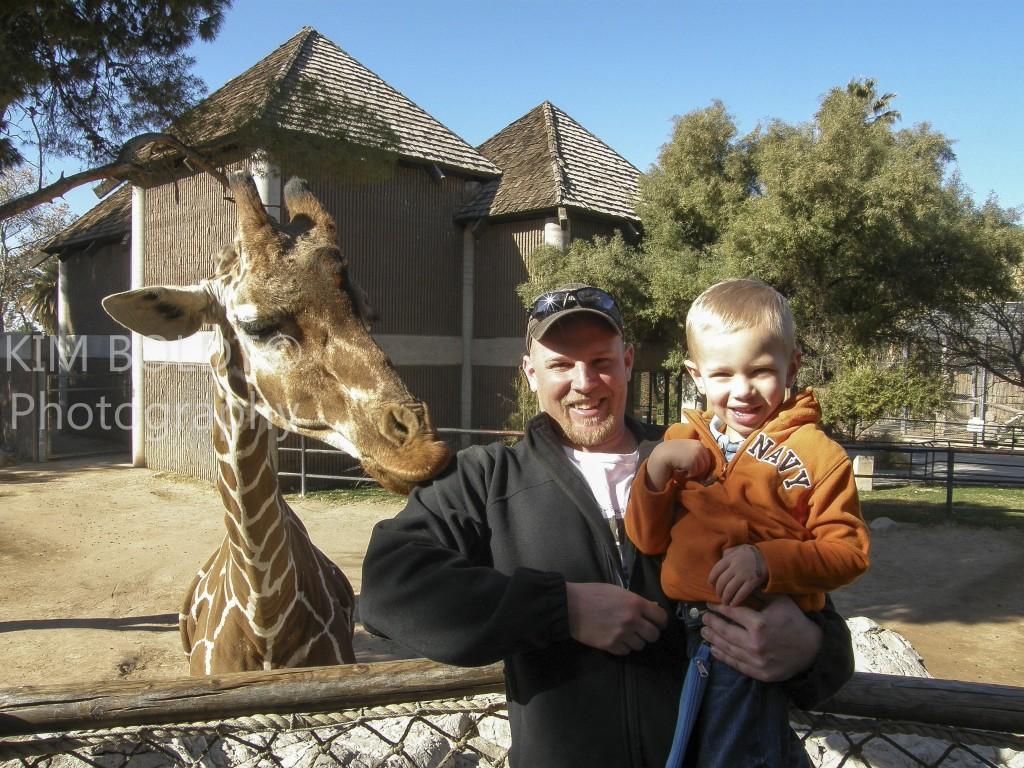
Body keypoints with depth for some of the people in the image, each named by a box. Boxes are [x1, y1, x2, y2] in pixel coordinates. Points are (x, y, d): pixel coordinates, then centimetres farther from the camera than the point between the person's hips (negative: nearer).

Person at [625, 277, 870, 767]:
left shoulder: (815, 453, -7)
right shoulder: (683, 444, 5)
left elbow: (848, 550, -10)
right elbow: (648, 540, 2)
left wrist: (770, 561, -26)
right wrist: (657, 468, -13)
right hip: (686, 630, 5)